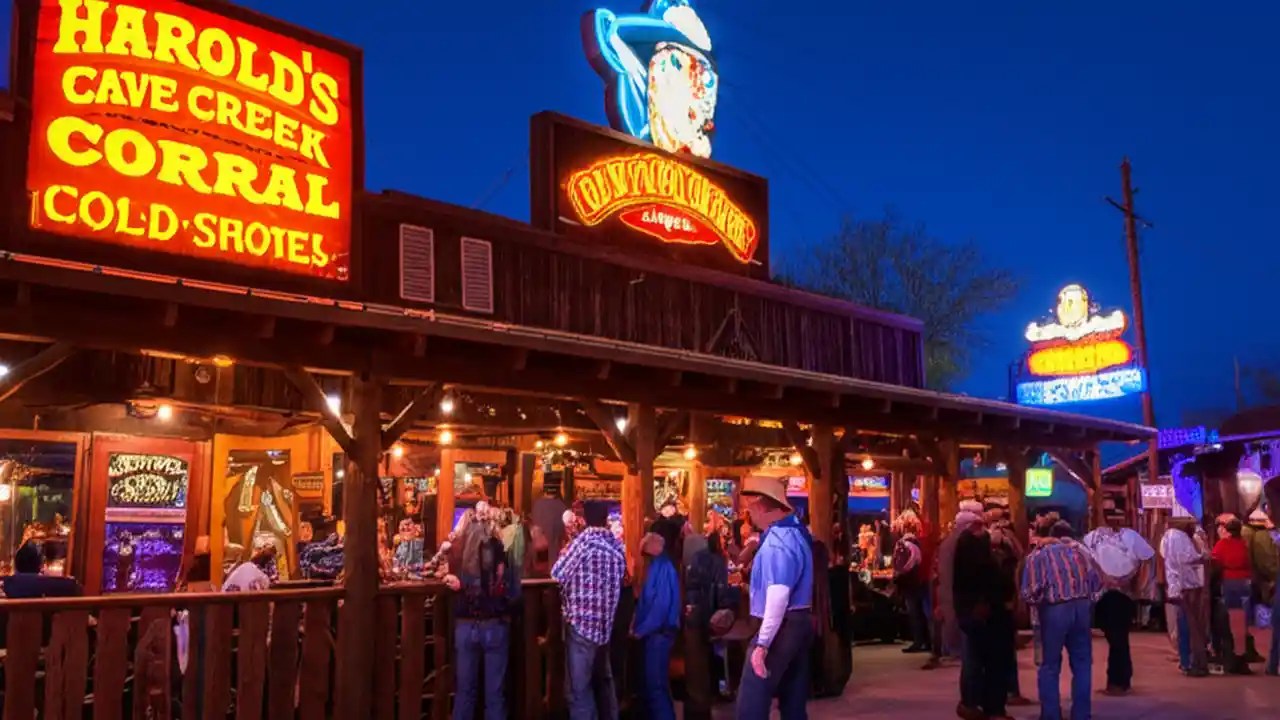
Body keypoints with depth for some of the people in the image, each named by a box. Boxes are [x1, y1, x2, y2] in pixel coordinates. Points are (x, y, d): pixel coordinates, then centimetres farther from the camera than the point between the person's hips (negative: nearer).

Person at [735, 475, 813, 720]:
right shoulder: (797, 531, 11)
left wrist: (762, 644, -28)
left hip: (781, 627, -10)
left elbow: (778, 596, -28)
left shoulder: (776, 540, -20)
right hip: (800, 622, 10)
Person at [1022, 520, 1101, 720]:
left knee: (1050, 665, 9)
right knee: (1082, 663, 13)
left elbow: (1030, 593, -9)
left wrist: (1037, 603, 10)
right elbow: (1097, 582, 10)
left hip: (1054, 609, -3)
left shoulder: (1037, 555, 0)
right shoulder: (1079, 549, 12)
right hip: (1082, 606, 3)